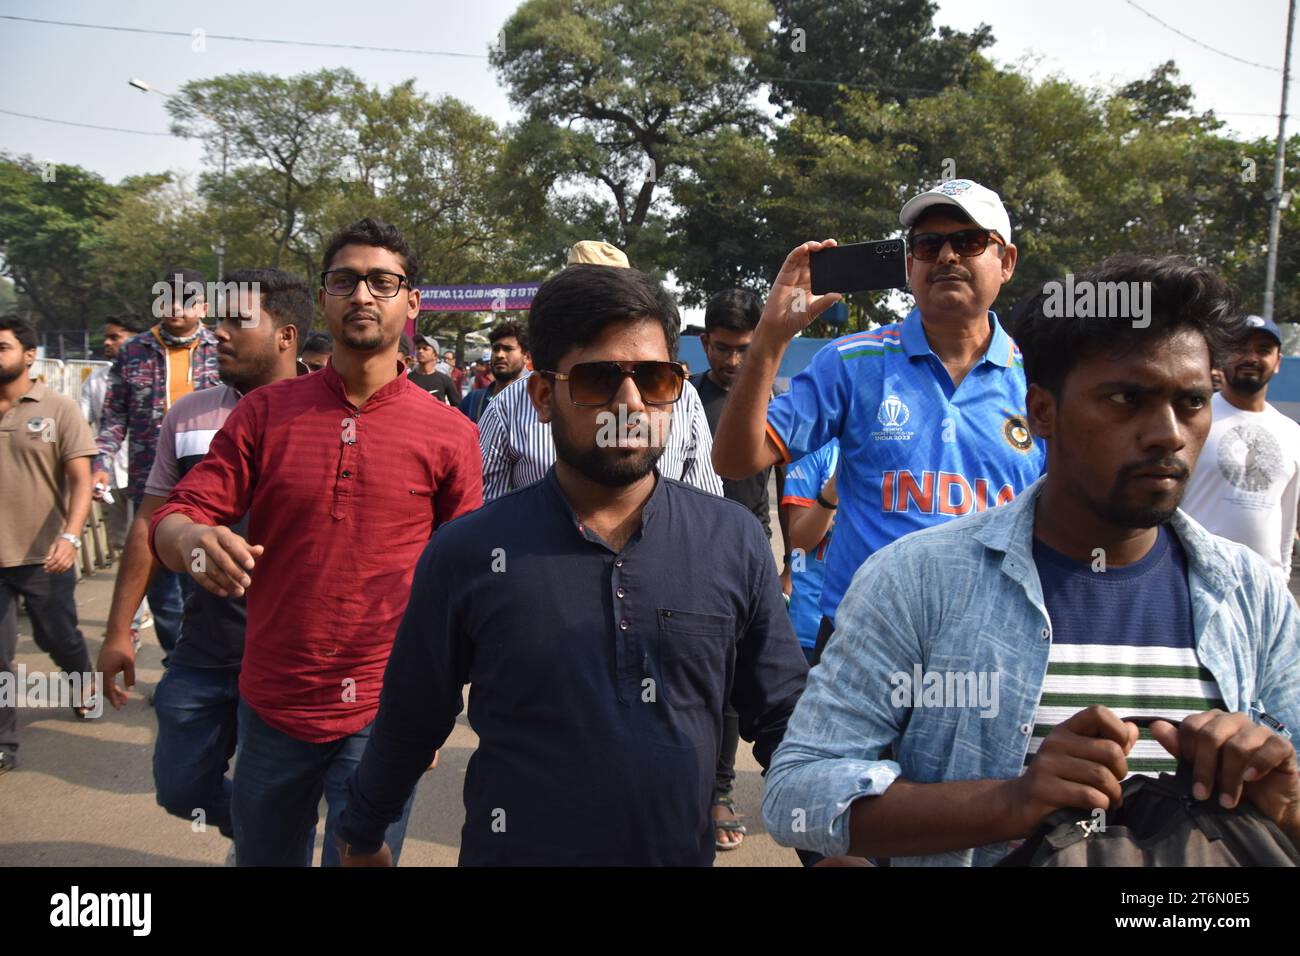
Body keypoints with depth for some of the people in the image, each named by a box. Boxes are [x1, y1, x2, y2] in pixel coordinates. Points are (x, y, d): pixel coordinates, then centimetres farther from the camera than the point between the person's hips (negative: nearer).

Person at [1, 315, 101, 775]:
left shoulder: (58, 410, -5)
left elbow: (80, 480, -8)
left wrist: (69, 537, -22)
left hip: (43, 556, -1)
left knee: (60, 638, 17)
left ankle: (83, 686, 46)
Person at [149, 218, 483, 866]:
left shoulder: (450, 434, -4)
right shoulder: (265, 412, 0)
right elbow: (172, 519, -4)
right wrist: (194, 541, -28)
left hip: (382, 717, -2)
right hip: (270, 707, 3)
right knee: (263, 855, 21)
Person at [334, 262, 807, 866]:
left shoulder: (734, 541, -8)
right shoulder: (465, 555, -11)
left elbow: (782, 721, 1)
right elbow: (409, 725, 2)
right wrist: (361, 839, 12)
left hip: (684, 850, 2)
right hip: (514, 849, -1)